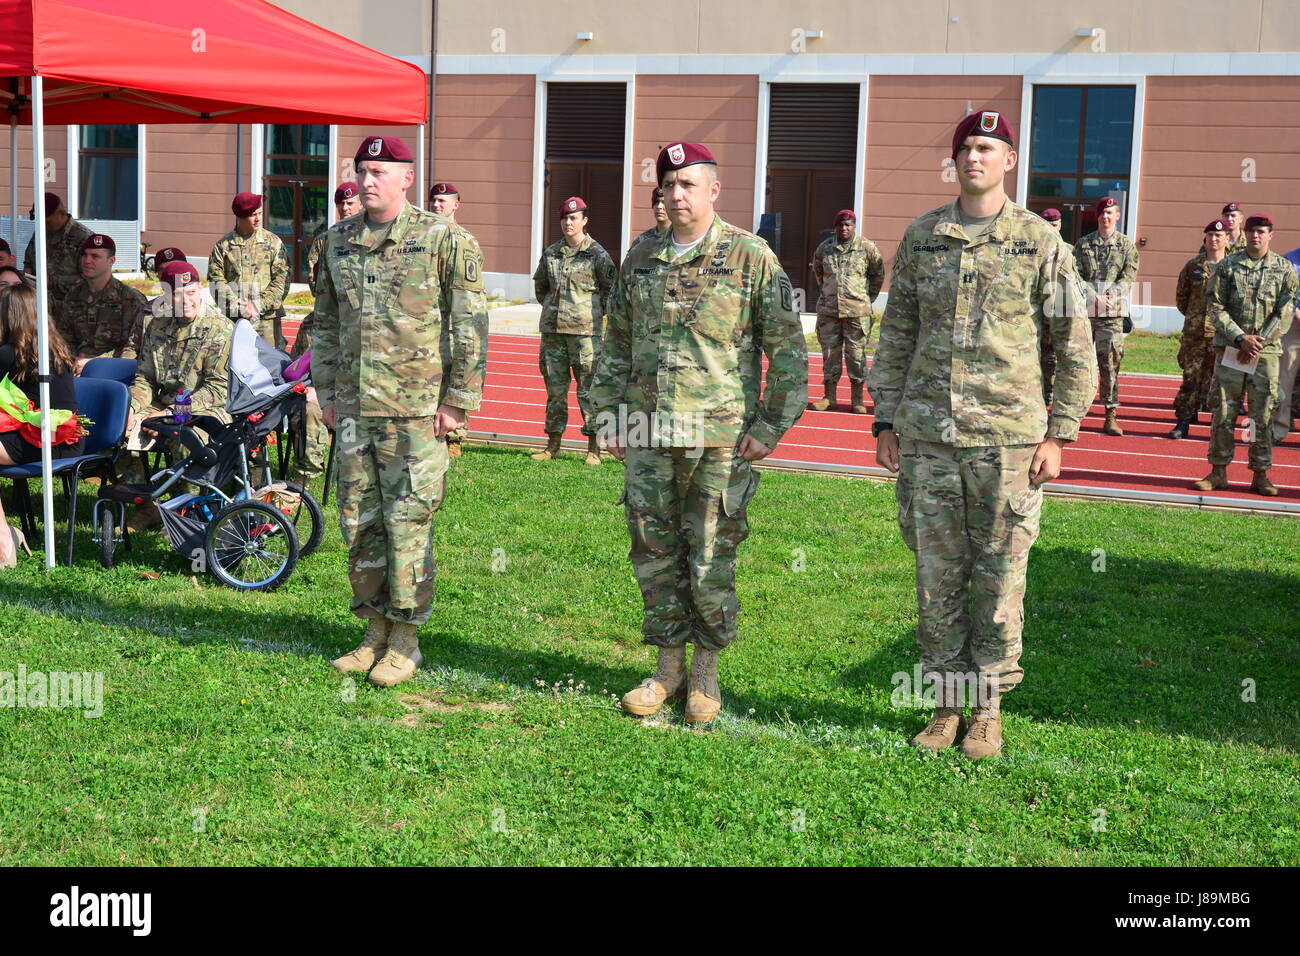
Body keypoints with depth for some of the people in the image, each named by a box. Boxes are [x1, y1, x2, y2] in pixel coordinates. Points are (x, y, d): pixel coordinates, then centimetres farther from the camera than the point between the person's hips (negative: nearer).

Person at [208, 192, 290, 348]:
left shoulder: (273, 242, 7)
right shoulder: (223, 245, 8)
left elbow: (282, 280, 0)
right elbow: (216, 281, 2)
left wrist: (258, 305, -10)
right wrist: (238, 307, -11)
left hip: (266, 317, -1)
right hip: (232, 318, 1)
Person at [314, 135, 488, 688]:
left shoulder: (441, 239, -5)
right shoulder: (338, 240, 11)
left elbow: (471, 325, -5)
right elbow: (326, 323, 18)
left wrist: (459, 399, -8)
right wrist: (326, 393, 13)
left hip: (414, 410, -5)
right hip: (353, 408, 6)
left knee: (408, 523, -2)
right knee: (359, 523, 9)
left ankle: (405, 641, 10)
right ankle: (375, 633, 22)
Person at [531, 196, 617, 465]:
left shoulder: (597, 254, -3)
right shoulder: (551, 253, 10)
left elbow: (612, 287, 4)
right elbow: (539, 284, 25)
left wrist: (596, 312, 2)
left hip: (585, 330, -5)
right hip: (552, 330, 5)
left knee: (588, 388, -4)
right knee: (555, 388, 10)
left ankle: (594, 449, 1)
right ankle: (553, 445, 17)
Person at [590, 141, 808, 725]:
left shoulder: (751, 257, -4)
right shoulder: (641, 258, 10)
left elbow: (789, 351, -3)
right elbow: (616, 344, 17)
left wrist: (769, 427, -7)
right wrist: (608, 414, 11)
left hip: (720, 440, -4)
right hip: (647, 439, 4)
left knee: (711, 564, 2)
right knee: (655, 557, 9)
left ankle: (706, 673, 19)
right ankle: (669, 669, 23)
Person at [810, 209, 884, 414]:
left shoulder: (867, 248, -2)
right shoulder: (825, 248, 7)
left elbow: (878, 274, 11)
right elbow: (818, 270, 25)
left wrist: (869, 297, 11)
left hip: (857, 311, -3)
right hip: (828, 310, 3)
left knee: (856, 354, 0)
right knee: (830, 353, 7)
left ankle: (857, 399, 7)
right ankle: (829, 396, 16)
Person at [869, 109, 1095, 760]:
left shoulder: (1041, 243, 0)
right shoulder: (920, 237, 9)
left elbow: (1076, 349, 3)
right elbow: (895, 336, 13)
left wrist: (1057, 435, -3)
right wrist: (886, 421, 8)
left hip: (1007, 438, -2)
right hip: (926, 437, 3)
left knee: (1000, 579, 4)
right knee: (936, 576, 7)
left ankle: (988, 709, 18)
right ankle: (945, 703, 20)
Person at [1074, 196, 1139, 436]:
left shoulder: (1127, 245, 8)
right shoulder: (1083, 244, 11)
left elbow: (1128, 279, 0)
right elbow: (1076, 275, 2)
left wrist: (1107, 297, -15)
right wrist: (1094, 297, -13)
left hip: (1113, 314, -1)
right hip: (1084, 310, 1)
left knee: (1110, 364, -3)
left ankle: (1111, 416, 0)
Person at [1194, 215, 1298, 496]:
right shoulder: (1227, 267, 4)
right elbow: (1215, 307, -1)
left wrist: (1258, 342, -11)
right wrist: (1241, 339, -11)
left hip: (1266, 350, 0)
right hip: (1230, 348, 0)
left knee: (1263, 414, 2)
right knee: (1224, 412, 1)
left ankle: (1261, 475, 9)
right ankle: (1218, 472, 9)